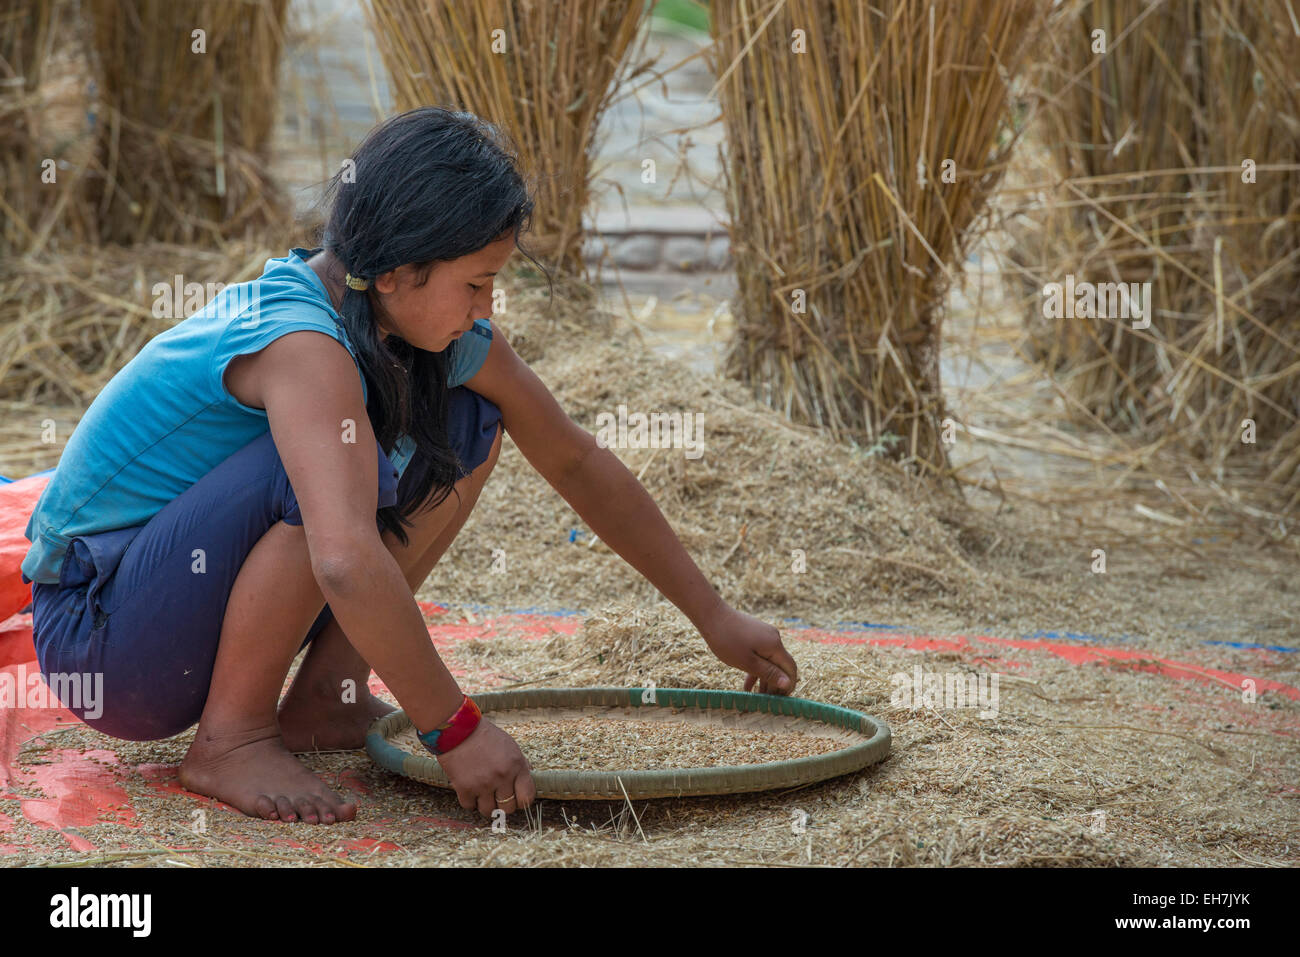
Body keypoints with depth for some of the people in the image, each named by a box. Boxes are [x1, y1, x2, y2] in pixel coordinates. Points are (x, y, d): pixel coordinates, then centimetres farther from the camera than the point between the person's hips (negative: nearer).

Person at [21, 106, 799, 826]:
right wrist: (456, 728, -34)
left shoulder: (446, 331, -3)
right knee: (343, 464, -32)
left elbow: (579, 463, 7)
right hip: (97, 634, -8)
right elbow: (348, 563, -42)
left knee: (466, 425, 0)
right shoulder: (303, 341, -29)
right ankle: (230, 737, -15)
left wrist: (715, 616, 11)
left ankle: (323, 700, 3)